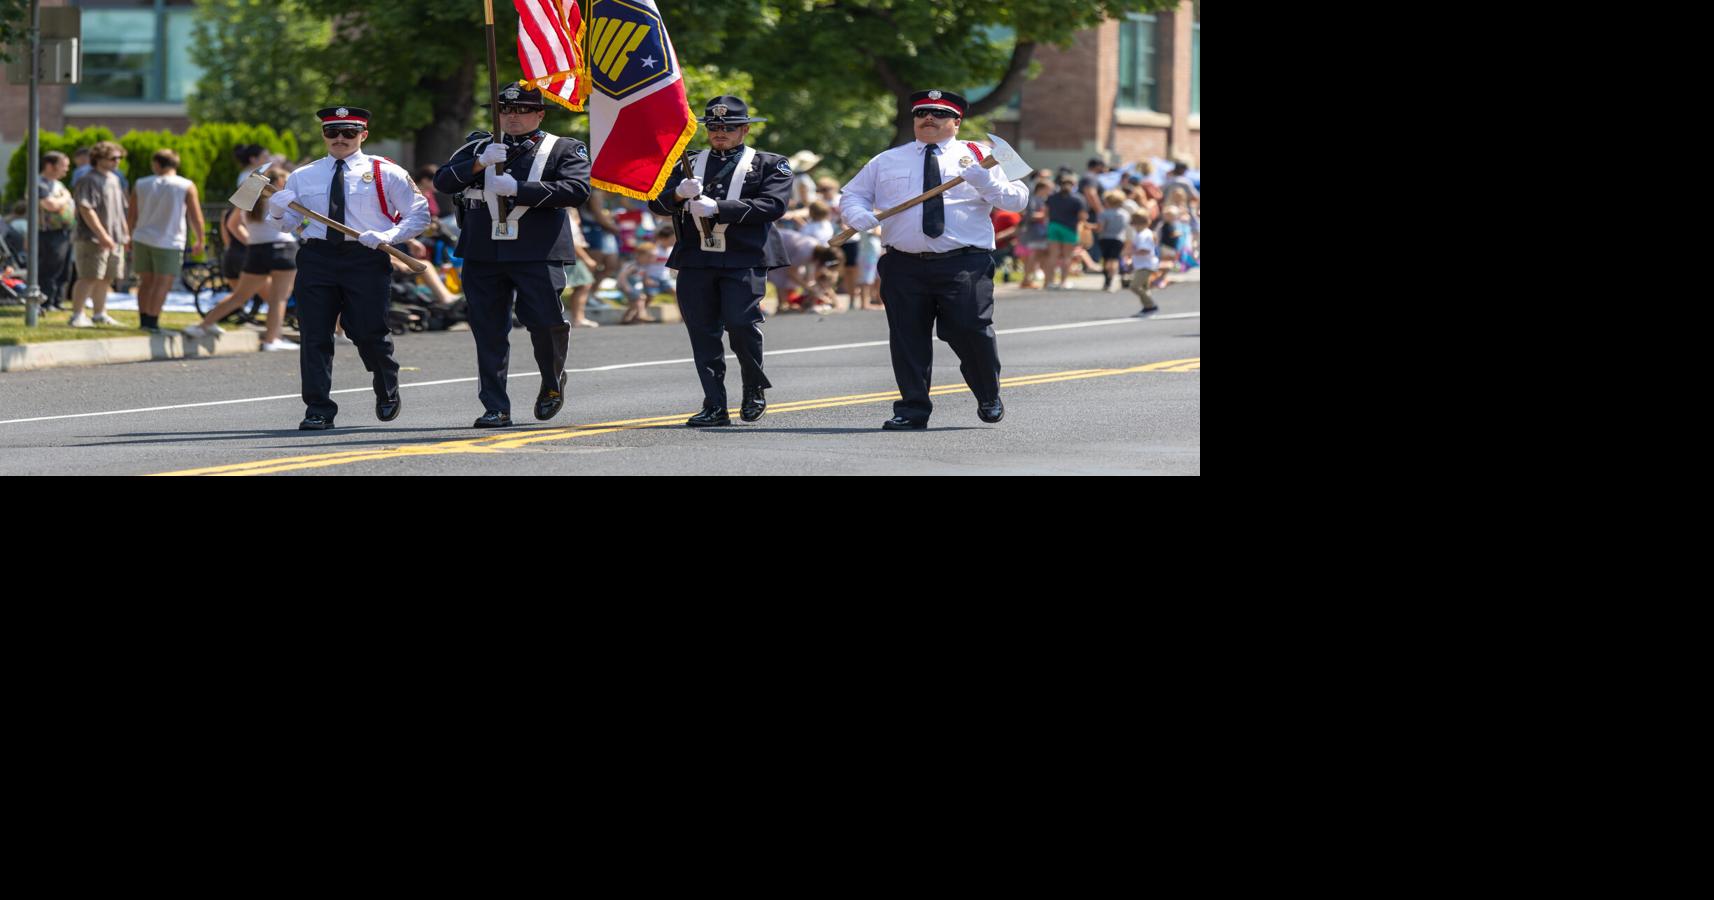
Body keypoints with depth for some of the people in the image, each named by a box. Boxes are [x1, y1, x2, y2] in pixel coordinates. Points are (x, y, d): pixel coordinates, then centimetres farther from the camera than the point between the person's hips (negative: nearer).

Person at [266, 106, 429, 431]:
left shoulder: (386, 173, 4)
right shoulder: (303, 177, 13)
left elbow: (419, 214, 5)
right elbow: (288, 223, 17)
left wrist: (389, 236, -11)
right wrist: (277, 211, -7)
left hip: (367, 258, -3)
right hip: (317, 258, 3)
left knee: (369, 332, -2)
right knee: (315, 336, -3)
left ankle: (388, 394, 27)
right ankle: (319, 411, 2)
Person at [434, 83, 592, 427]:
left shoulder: (565, 150, 7)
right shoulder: (480, 146, 18)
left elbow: (578, 190, -10)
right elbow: (443, 181, 8)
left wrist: (518, 188, -16)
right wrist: (480, 163, -11)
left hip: (538, 255, -3)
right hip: (483, 255, 3)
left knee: (546, 321, -10)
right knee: (489, 331, 0)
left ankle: (553, 382, 19)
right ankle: (495, 409, 6)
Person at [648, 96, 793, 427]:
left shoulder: (770, 165, 9)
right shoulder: (688, 165, 20)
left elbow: (772, 206, -7)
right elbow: (657, 204, 13)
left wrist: (717, 208, -15)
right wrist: (679, 194, -12)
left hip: (744, 260, -4)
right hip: (696, 260, 4)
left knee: (741, 322, -16)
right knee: (702, 331, -1)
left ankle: (755, 387, 9)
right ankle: (715, 408, 4)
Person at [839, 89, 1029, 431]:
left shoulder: (977, 156, 8)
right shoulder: (887, 162, 16)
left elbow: (1016, 200, 2)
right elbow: (854, 194, 20)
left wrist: (985, 181, -18)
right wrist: (859, 216, -4)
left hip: (964, 265, -3)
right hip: (904, 267, 3)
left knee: (972, 331, -9)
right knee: (907, 337, 1)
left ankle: (989, 400, 13)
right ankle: (912, 410, 11)